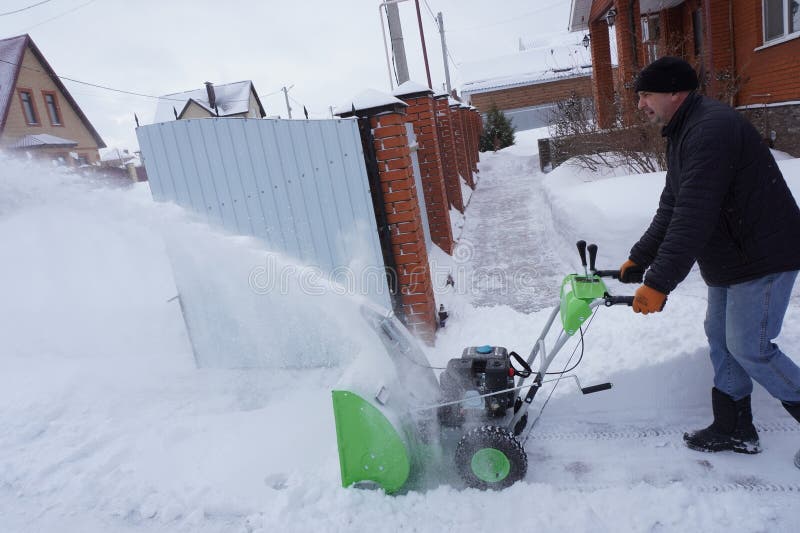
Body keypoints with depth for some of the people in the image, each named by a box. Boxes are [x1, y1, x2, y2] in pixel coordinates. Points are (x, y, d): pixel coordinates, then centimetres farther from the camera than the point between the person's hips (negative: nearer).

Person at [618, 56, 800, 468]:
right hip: (729, 260, 10)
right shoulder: (682, 133, 10)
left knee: (749, 348, -3)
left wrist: (658, 283, -32)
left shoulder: (711, 129, -24)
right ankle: (734, 430, 27)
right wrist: (638, 259, 8)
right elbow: (671, 209, 12)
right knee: (720, 337, 14)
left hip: (764, 257, -10)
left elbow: (693, 217, -32)